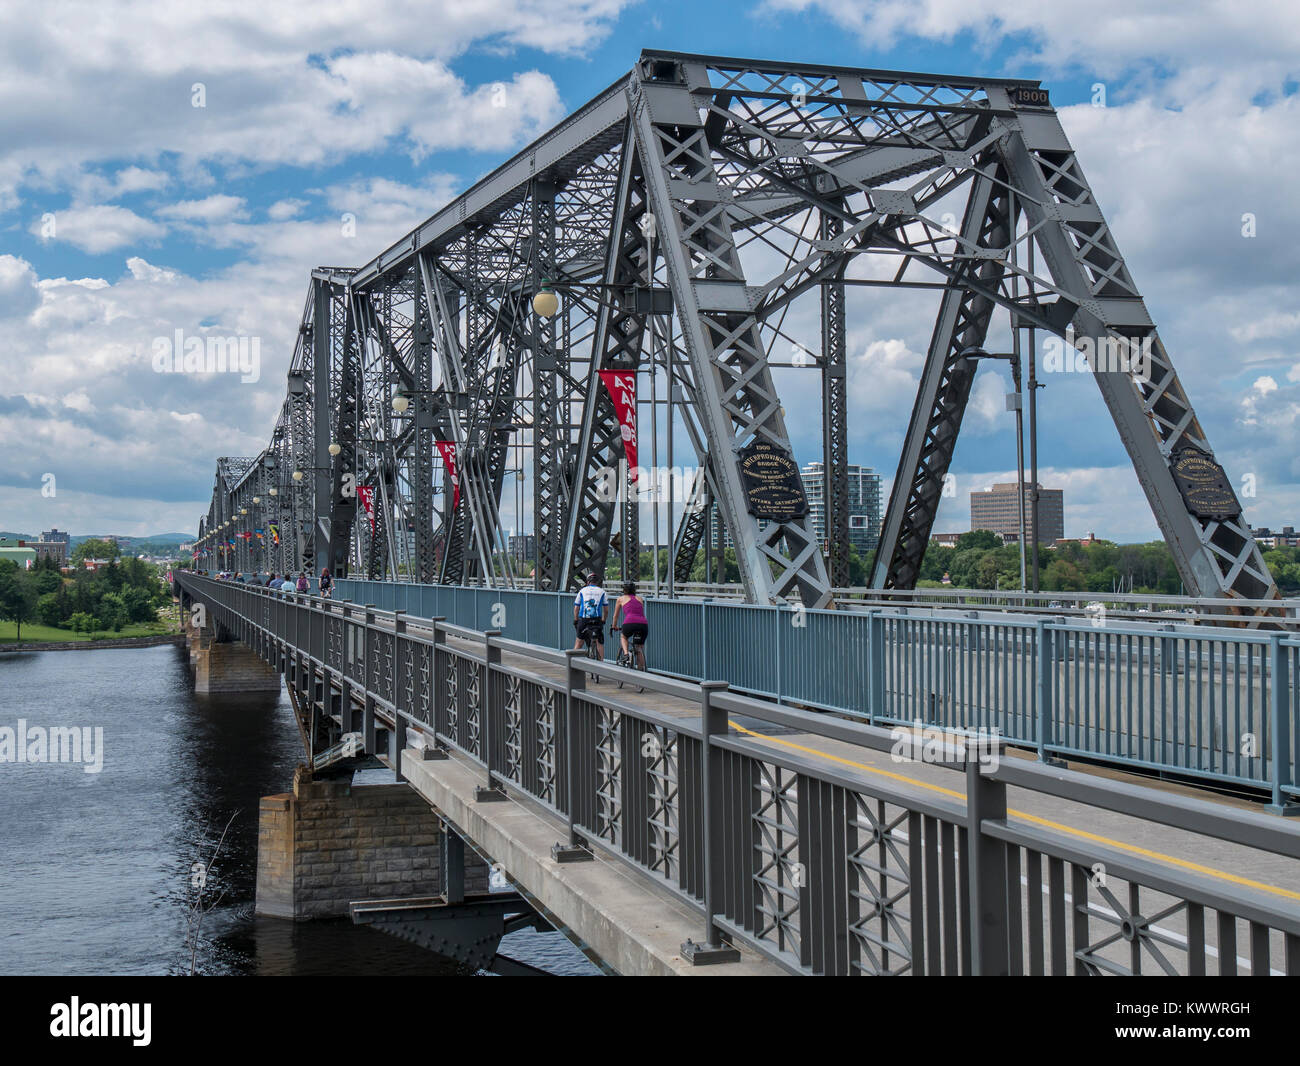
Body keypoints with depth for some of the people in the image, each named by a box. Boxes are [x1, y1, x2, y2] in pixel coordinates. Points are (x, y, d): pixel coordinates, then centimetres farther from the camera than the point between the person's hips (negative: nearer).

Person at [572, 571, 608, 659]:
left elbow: (576, 608, 10)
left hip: (583, 620, 1)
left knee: (579, 641, 13)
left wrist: (575, 621, 19)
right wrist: (603, 620, 22)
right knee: (600, 643, 9)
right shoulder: (602, 591, 9)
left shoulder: (582, 591, 11)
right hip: (597, 620, -1)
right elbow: (606, 610, 8)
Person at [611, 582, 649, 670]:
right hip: (644, 624, 3)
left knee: (623, 637, 30)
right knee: (639, 649, 19)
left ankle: (626, 653, 6)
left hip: (630, 623, -3)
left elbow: (615, 616, 33)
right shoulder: (640, 599, 29)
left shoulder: (621, 599, 22)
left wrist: (614, 627, 49)